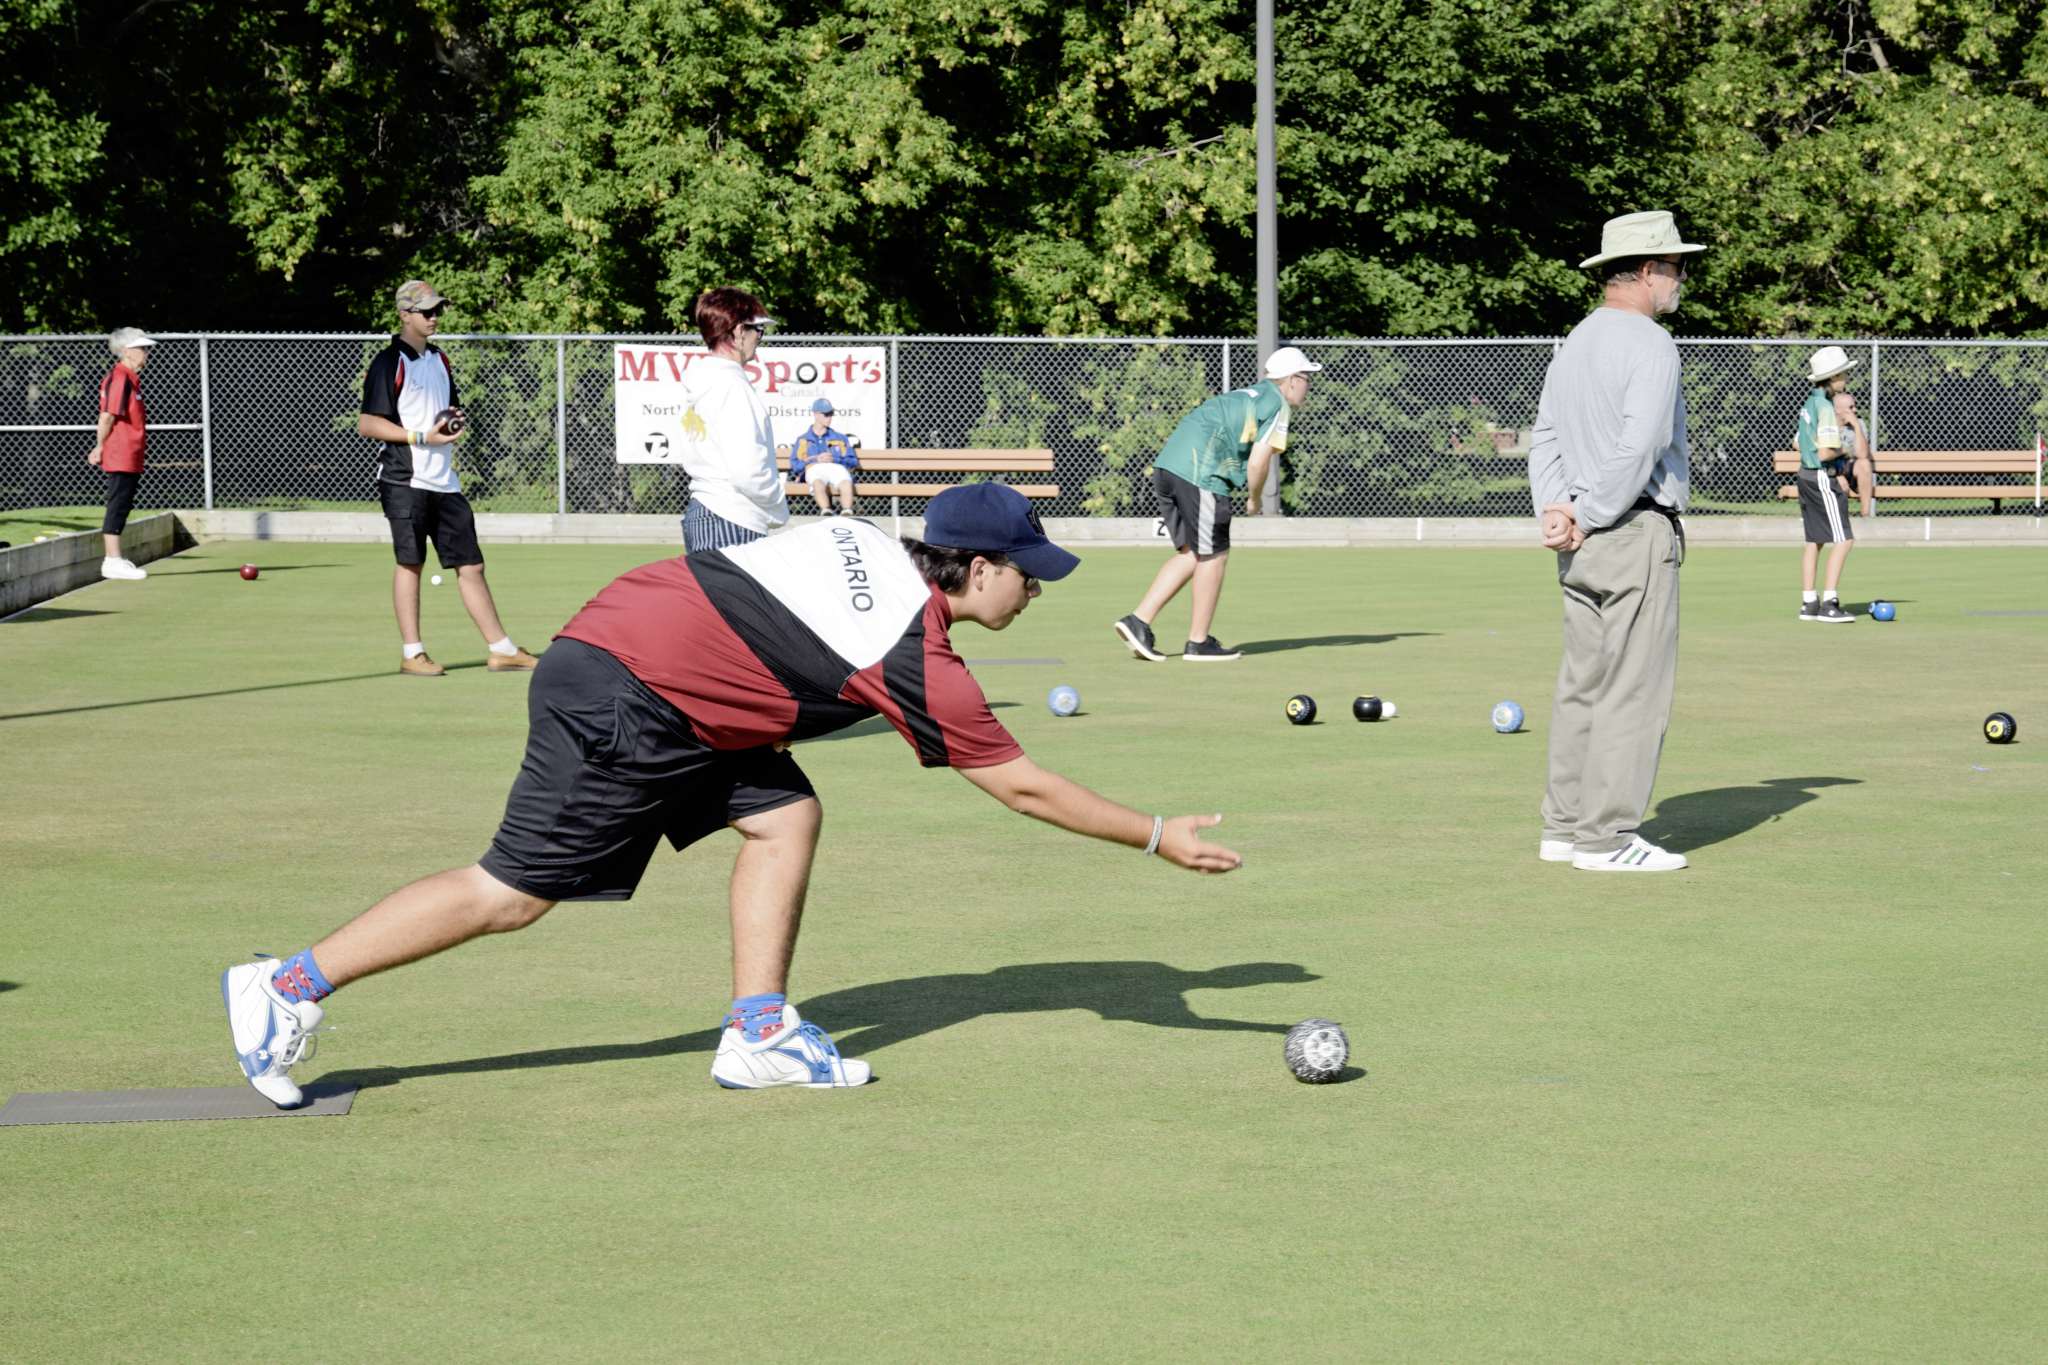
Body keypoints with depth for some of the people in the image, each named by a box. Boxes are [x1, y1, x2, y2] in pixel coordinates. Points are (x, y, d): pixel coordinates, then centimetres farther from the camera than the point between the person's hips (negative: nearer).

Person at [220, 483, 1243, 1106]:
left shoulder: (866, 544, 9)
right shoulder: (918, 663, -12)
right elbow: (1024, 788, -5)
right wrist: (1157, 837, 4)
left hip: (611, 638, 9)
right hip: (619, 706, -9)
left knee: (784, 815, 8)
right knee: (513, 893, -3)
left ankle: (758, 1032, 8)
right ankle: (290, 987, 3)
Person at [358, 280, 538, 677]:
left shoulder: (439, 360, 18)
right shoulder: (389, 362, -6)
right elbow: (367, 424, -11)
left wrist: (456, 422, 6)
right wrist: (421, 437, -18)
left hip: (444, 480, 7)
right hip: (405, 479, -7)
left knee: (470, 563, 6)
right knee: (410, 561, -5)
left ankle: (501, 649, 7)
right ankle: (411, 654, 0)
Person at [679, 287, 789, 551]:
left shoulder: (698, 382, 14)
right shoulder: (731, 385, -14)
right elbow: (747, 469, -21)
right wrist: (778, 509, -5)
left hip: (698, 513, 10)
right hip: (731, 521, -10)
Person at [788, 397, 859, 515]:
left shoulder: (840, 438, 33)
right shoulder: (803, 440, 29)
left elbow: (853, 462, 18)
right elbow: (795, 466, 13)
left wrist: (834, 460, -1)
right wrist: (817, 459, -1)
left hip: (837, 468, 1)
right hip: (814, 469, -1)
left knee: (846, 484, -38)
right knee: (818, 483, -41)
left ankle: (847, 512, -61)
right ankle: (826, 511, -64)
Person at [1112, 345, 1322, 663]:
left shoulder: (1245, 395, 26)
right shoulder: (1277, 405, -1)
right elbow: (1258, 461, -8)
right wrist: (1254, 500, 8)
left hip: (1166, 467, 9)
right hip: (1200, 476, -9)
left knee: (1191, 553, 16)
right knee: (1213, 556, 2)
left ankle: (1139, 621, 9)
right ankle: (1199, 643, 8)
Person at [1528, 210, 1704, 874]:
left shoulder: (1575, 343, 16)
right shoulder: (1650, 345, -12)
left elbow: (1545, 438, 12)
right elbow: (1637, 449, -20)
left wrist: (1555, 511, 0)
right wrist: (1588, 520, -13)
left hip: (1582, 543, 9)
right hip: (1637, 533, -9)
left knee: (1583, 684, 13)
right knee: (1634, 688, -5)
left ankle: (1565, 827, 16)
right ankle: (1607, 837, -5)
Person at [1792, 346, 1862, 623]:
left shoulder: (1809, 404, 11)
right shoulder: (1826, 408, -18)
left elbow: (1799, 443, 15)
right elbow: (1825, 452, -23)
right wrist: (1846, 451, -3)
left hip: (1807, 476, 10)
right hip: (1824, 478, -10)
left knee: (1813, 540, 13)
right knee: (1843, 540, -9)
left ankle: (1808, 603, 15)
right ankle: (1829, 603, -14)